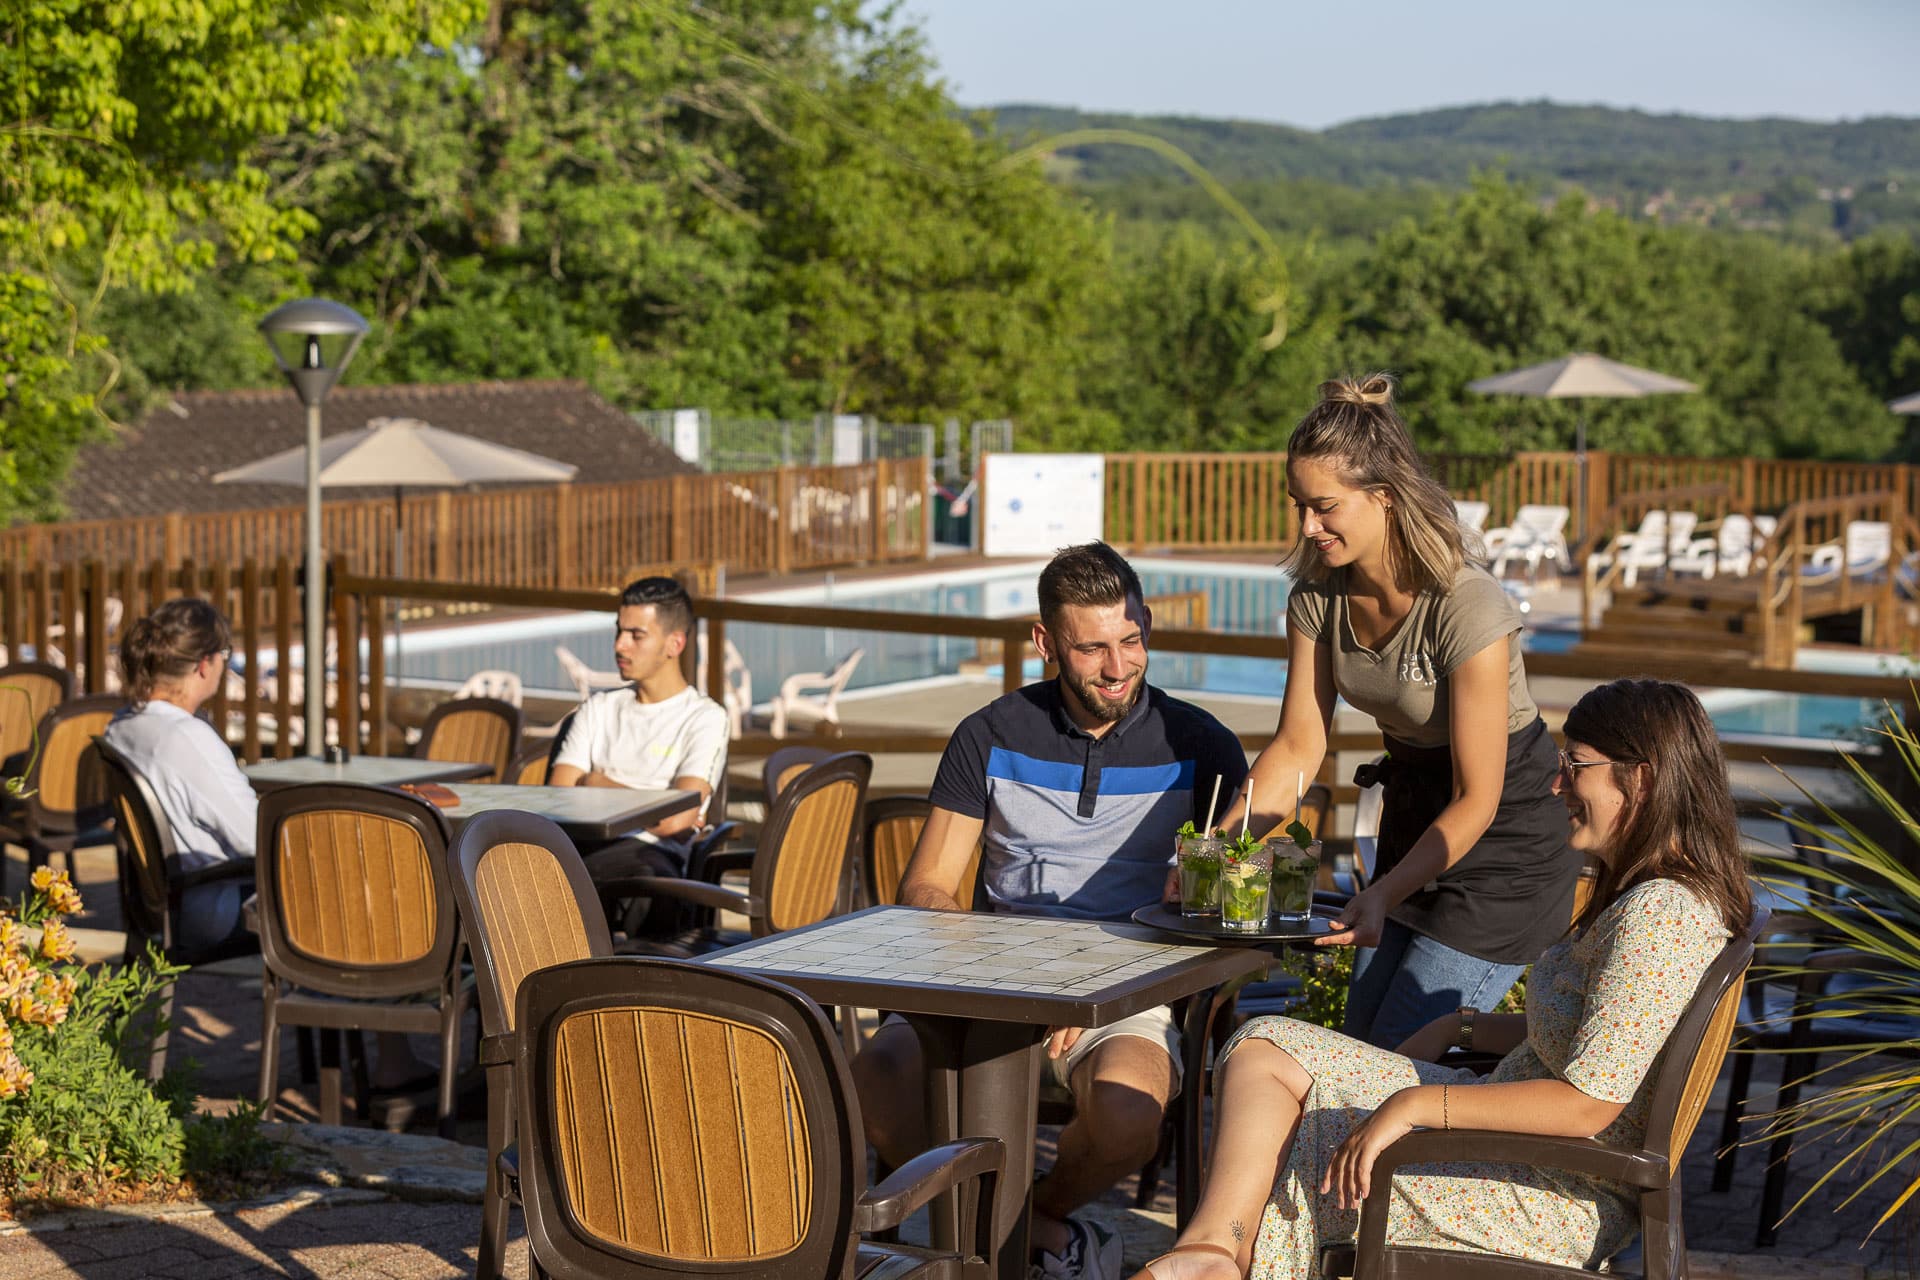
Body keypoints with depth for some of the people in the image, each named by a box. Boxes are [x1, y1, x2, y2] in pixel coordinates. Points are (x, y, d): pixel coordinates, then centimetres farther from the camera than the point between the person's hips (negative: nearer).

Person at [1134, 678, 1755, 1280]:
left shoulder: (1658, 915, -25)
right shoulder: (1649, 894, 8)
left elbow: (1588, 1104, -29)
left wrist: (1416, 1102, -27)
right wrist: (1461, 1027, 14)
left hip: (1559, 1202, -10)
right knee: (1264, 1046, 3)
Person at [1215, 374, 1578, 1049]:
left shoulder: (1467, 607, -28)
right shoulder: (1318, 594, -8)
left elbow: (1476, 801, -25)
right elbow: (1298, 747, -2)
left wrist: (1385, 894, -34)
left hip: (1506, 843, -7)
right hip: (1414, 812, 7)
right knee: (1359, 1051, 9)